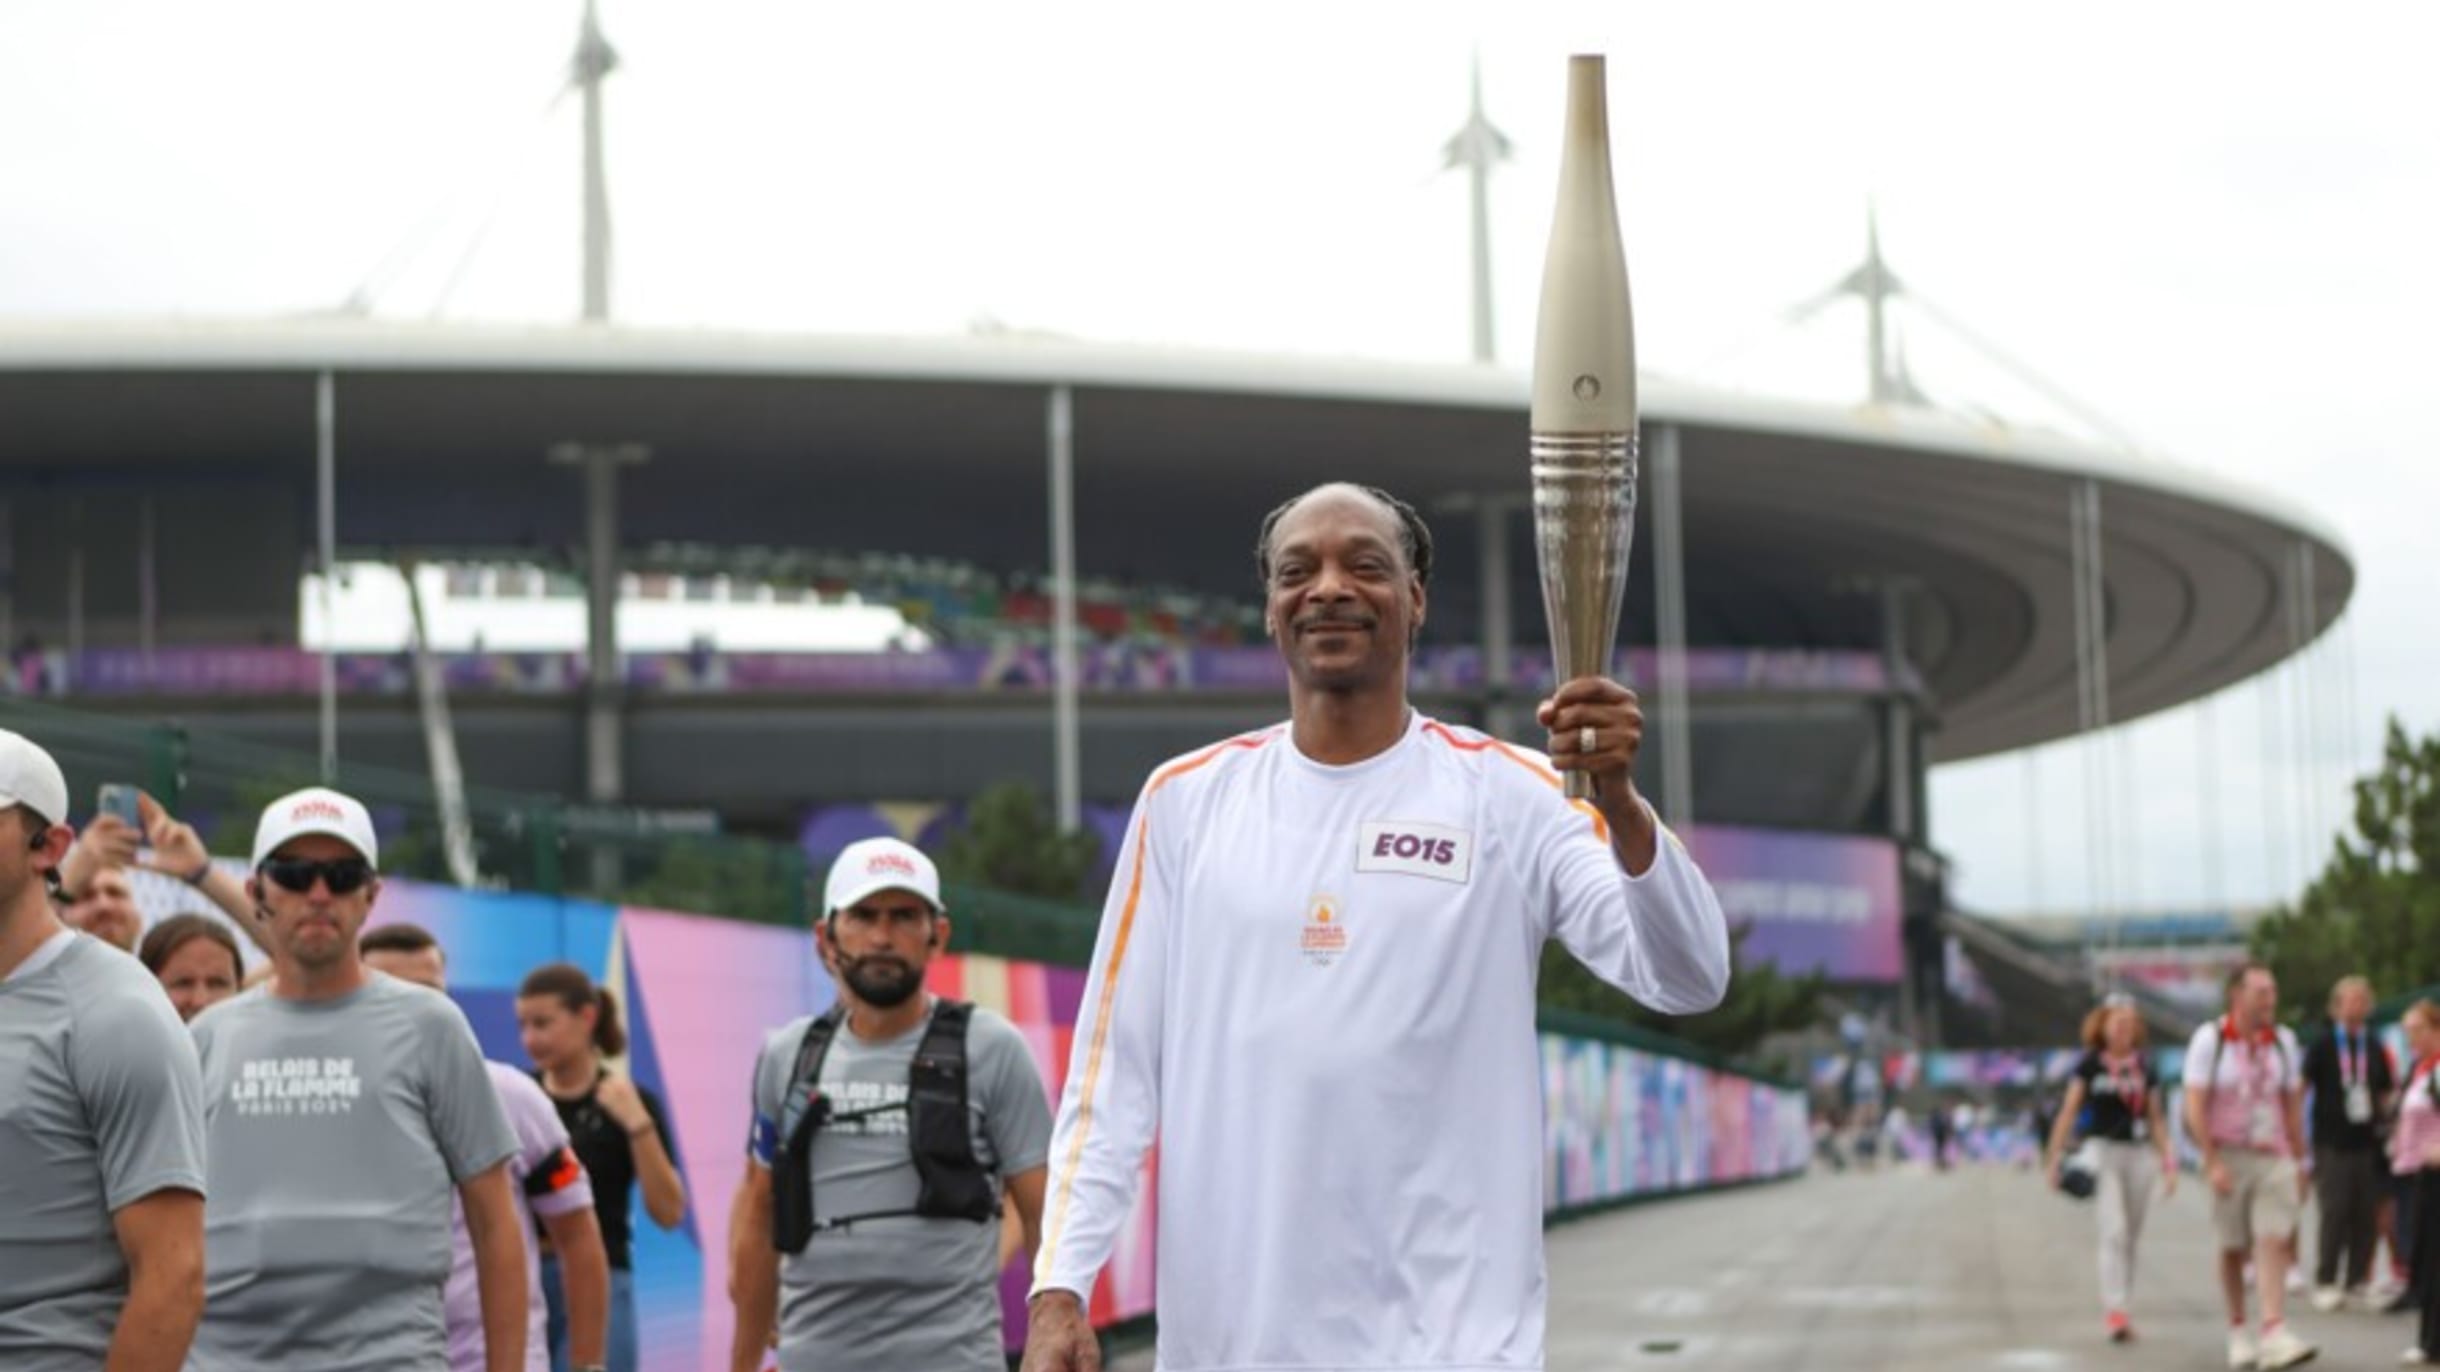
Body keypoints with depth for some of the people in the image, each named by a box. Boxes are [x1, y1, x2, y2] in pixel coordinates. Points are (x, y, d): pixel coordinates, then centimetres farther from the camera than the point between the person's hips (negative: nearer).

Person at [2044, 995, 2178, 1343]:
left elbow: (2156, 1119, 15)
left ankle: (2118, 1310, 17)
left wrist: (2168, 1163, 9)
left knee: (2131, 1238, 8)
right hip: (2103, 1149, -4)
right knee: (2114, 1232, -15)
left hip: (2139, 1154, 4)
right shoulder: (2090, 1066, 0)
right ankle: (2114, 1311, -19)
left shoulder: (2143, 1069, 10)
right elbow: (2069, 1111, -1)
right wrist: (2055, 1156, -7)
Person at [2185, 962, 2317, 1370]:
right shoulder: (2210, 1039, -5)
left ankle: (2275, 1334, -22)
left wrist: (2299, 1162, 11)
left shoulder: (2283, 1041, 7)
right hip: (2229, 1156, -2)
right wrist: (2212, 1163, -15)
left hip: (2274, 1157, 2)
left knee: (2274, 1242, -13)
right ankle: (2238, 1332, 21)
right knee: (2233, 1249, 7)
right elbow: (2195, 1107, -8)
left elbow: (2292, 1104, 13)